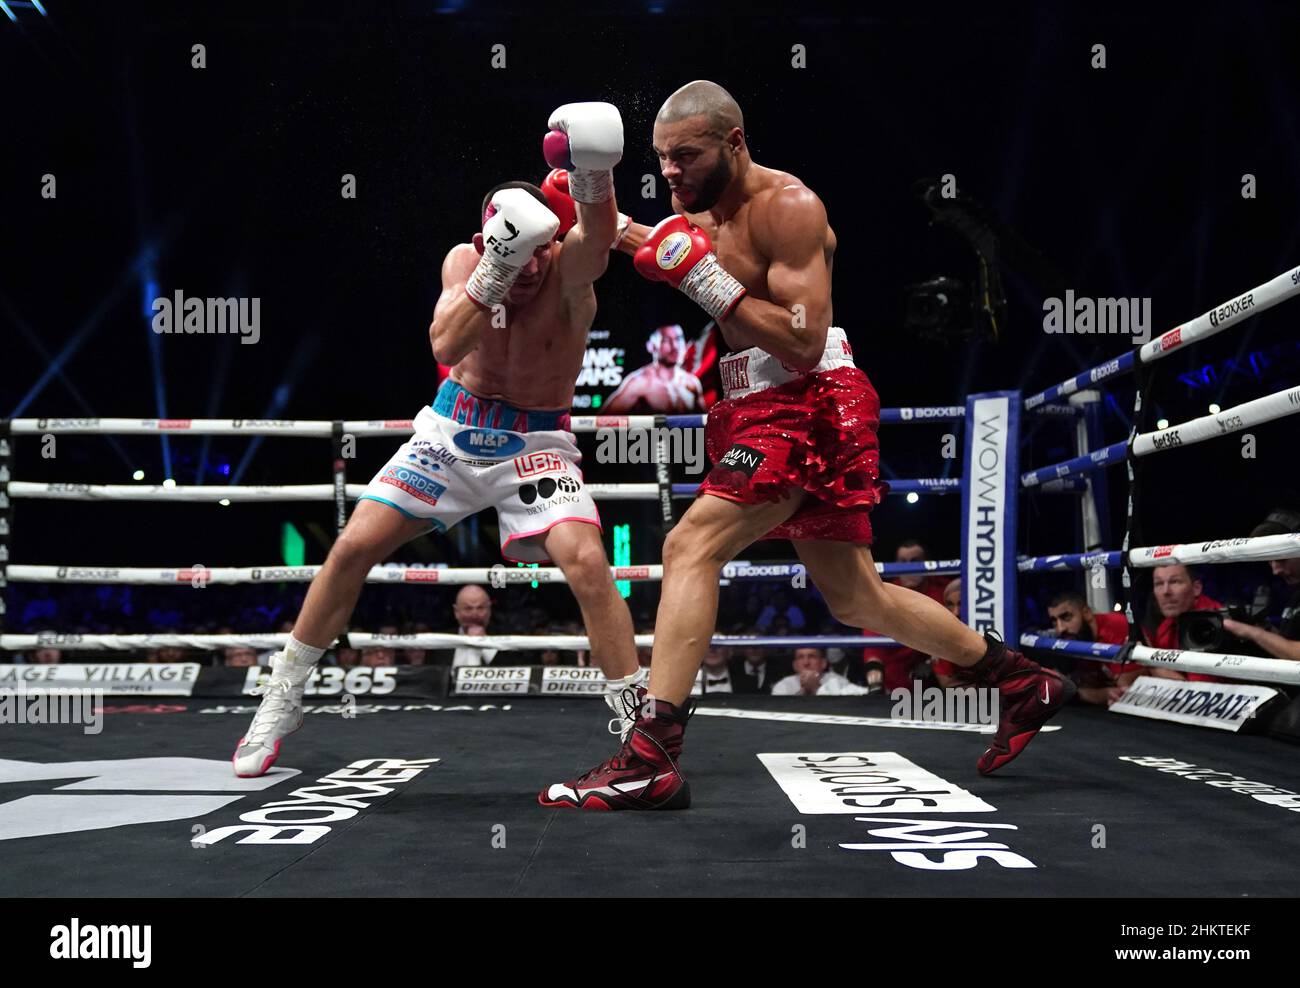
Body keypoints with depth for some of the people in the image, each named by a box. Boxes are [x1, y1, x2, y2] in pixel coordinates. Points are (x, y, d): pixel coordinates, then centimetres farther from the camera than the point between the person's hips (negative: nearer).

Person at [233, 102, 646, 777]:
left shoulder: (567, 270, -19)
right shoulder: (465, 260, -9)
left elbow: (595, 243, -44)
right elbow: (445, 348, -25)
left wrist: (595, 182, -65)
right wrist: (494, 273, -38)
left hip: (534, 441, -3)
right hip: (454, 427, 3)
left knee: (586, 562, -25)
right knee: (353, 547, 0)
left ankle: (639, 724, -11)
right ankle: (282, 696, 19)